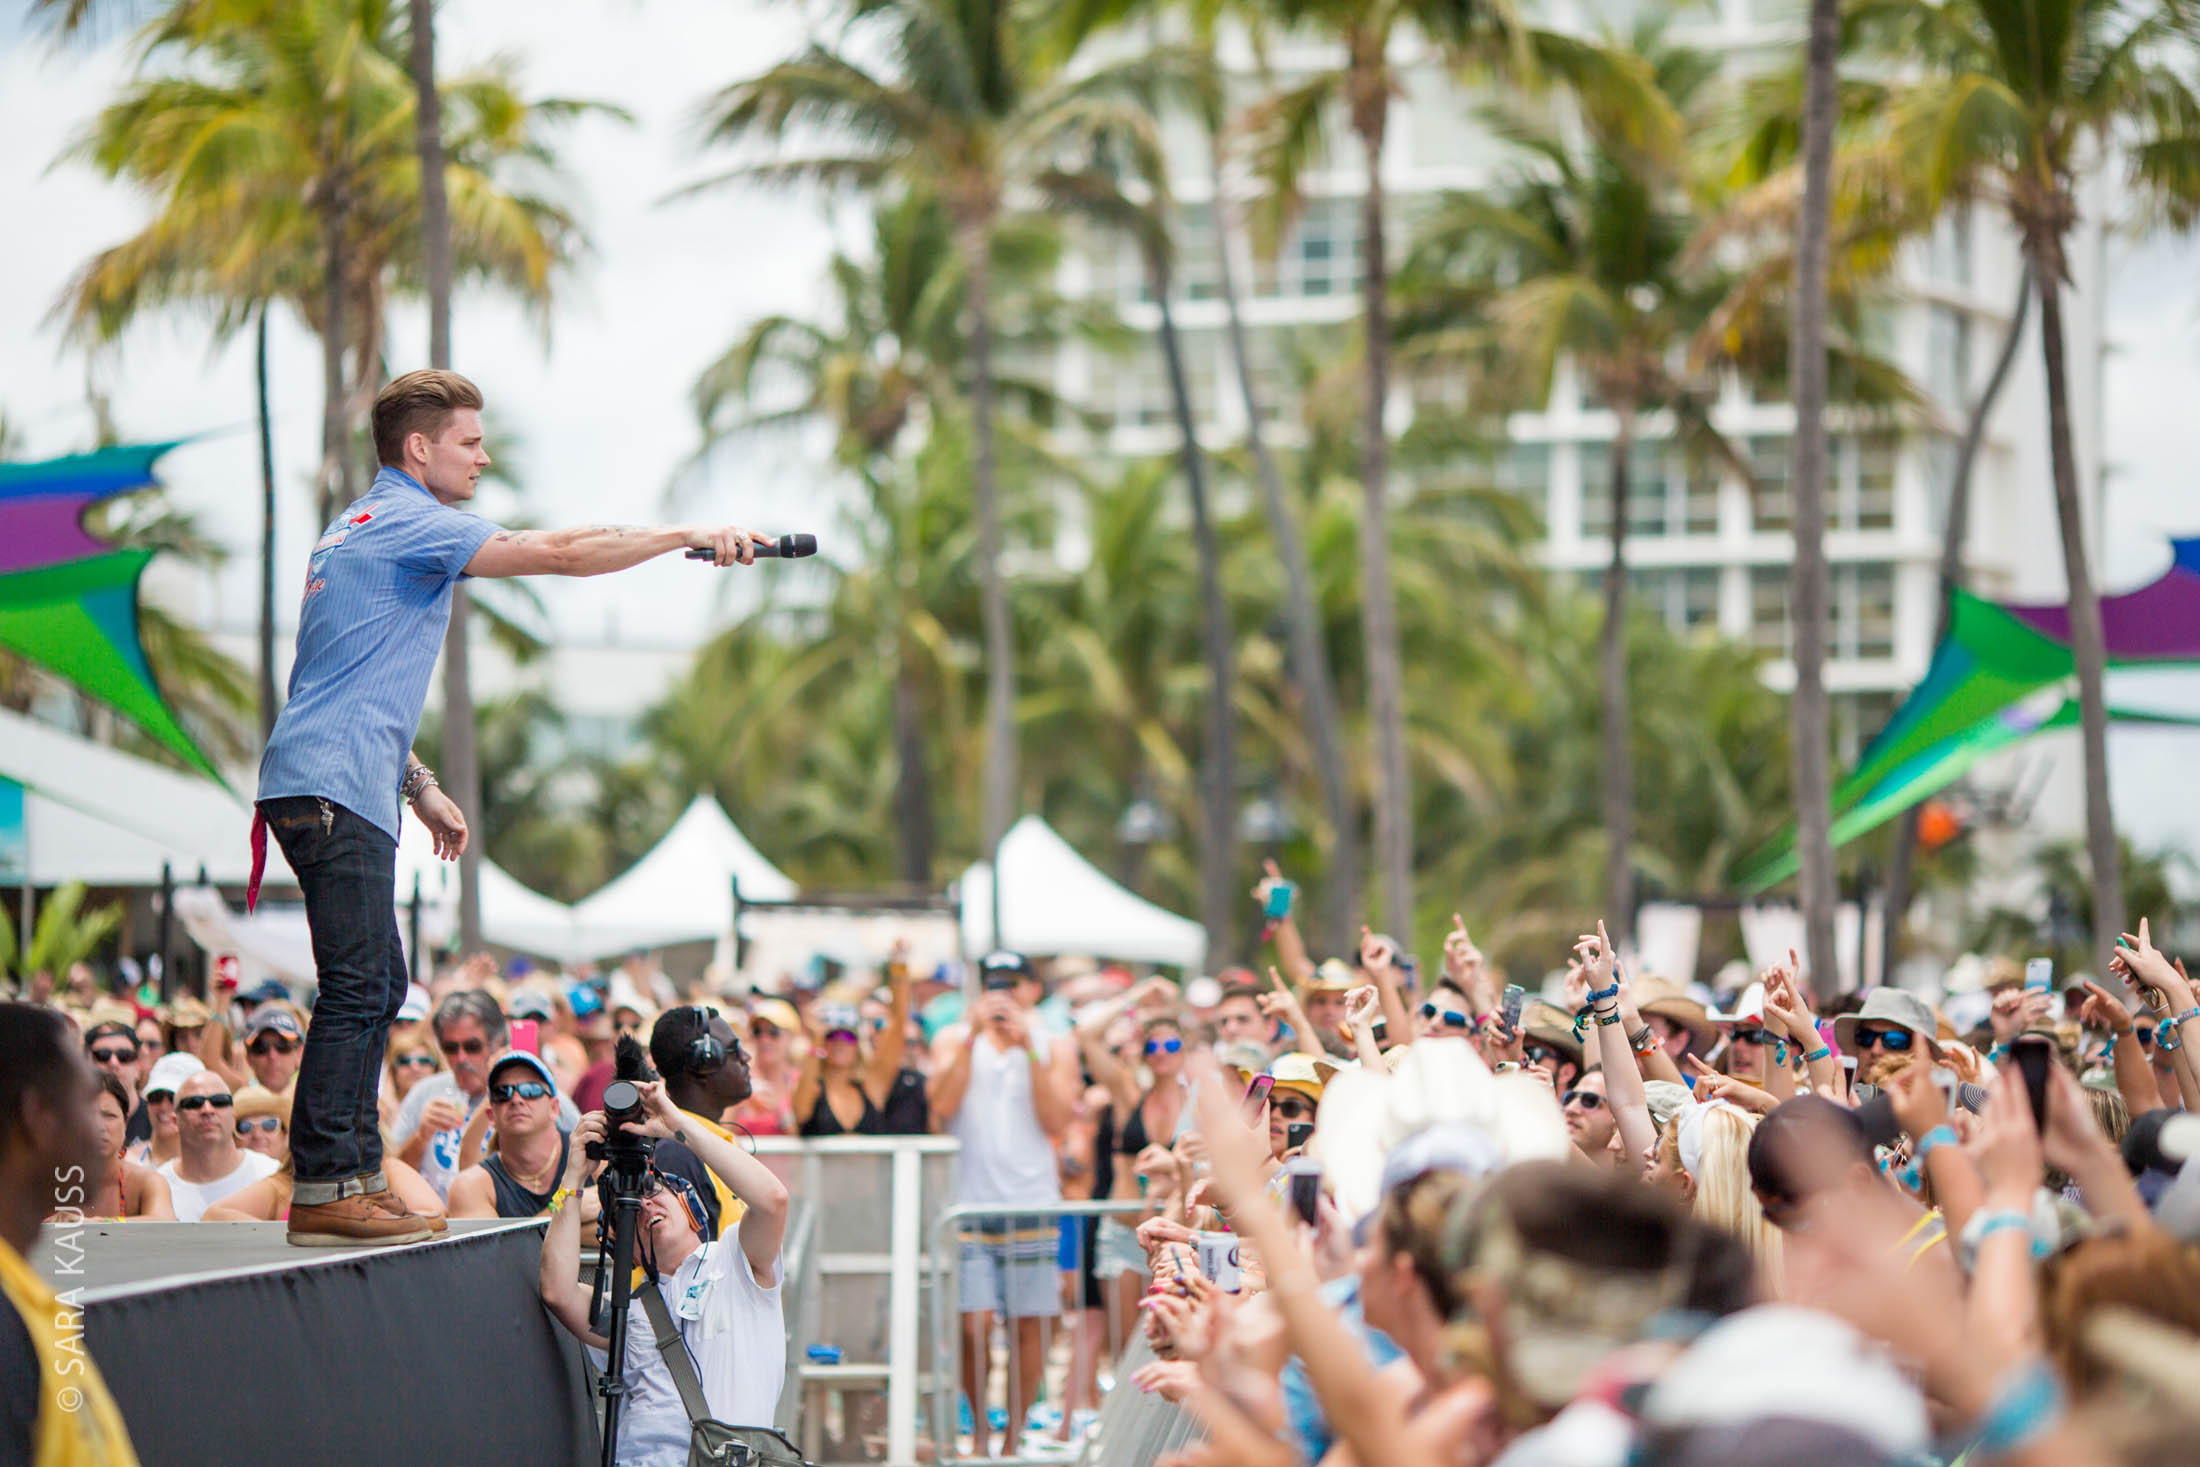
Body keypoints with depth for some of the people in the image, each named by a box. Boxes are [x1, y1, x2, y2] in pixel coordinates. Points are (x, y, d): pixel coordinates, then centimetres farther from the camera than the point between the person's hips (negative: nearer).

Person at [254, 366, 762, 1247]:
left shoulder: (370, 528, 23)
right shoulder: (407, 523, -9)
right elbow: (559, 554, -16)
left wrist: (420, 788, 28)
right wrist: (690, 536, -11)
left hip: (343, 788, 11)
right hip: (330, 788, -11)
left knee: (379, 985, 12)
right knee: (358, 988, -12)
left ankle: (358, 1175, 14)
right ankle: (321, 1189, -13)